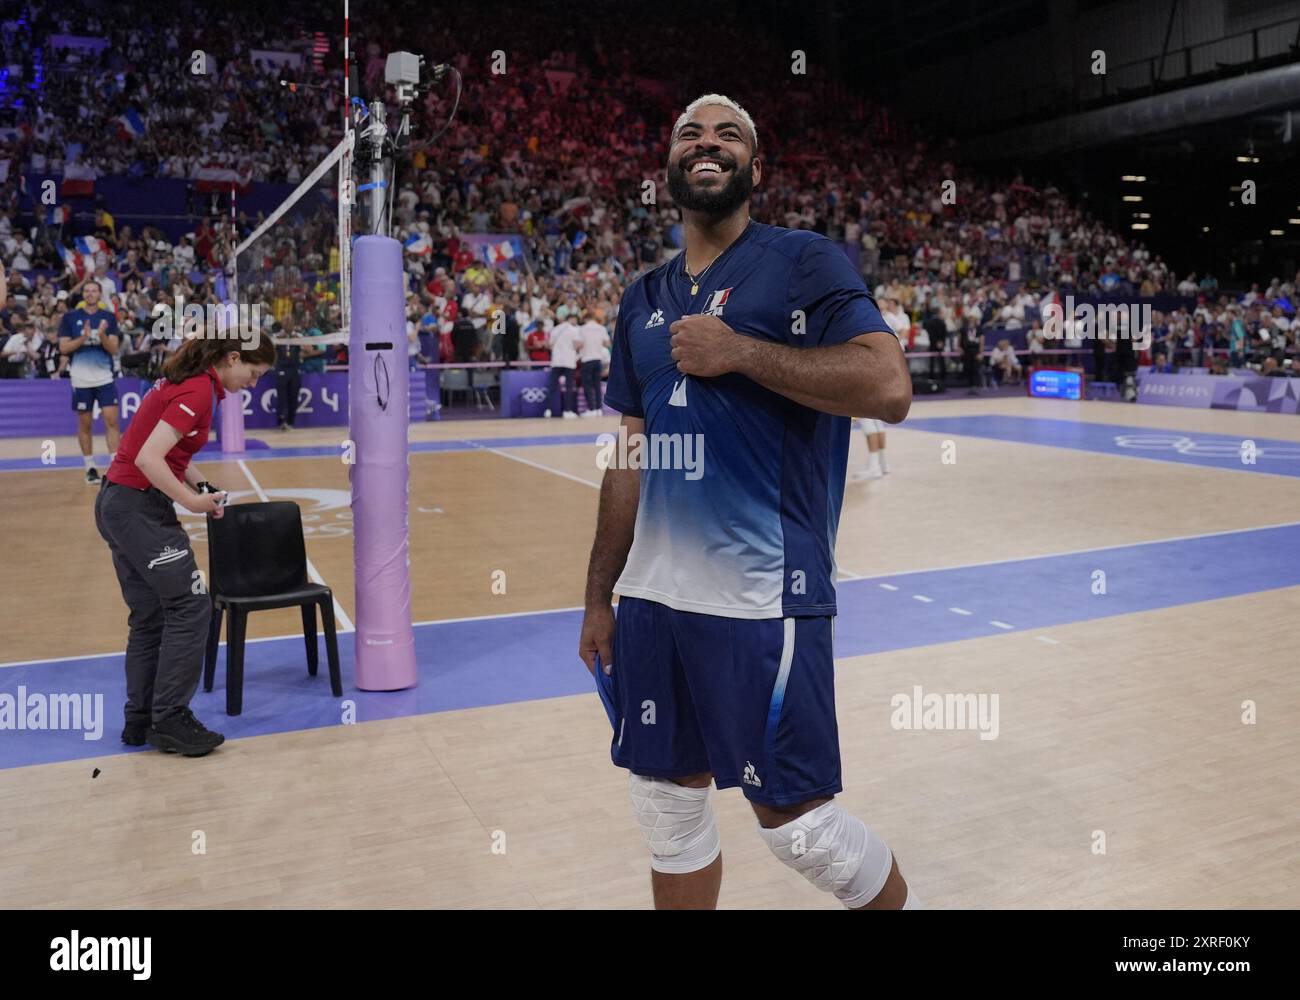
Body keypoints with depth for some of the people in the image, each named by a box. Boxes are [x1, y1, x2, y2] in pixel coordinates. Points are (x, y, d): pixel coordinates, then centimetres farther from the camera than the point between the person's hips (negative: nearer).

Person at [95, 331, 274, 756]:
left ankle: (140, 721, 19)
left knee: (150, 616, 12)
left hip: (119, 504, 10)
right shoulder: (199, 391, -17)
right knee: (190, 605, -6)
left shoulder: (188, 382, 12)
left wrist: (204, 488, 4)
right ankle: (170, 719, -1)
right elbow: (148, 459, -25)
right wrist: (191, 501, -17)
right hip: (140, 508, -10)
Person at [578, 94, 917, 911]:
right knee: (669, 805, 16)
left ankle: (903, 904, 31)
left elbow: (889, 385, -18)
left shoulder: (802, 261, -4)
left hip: (764, 595, -6)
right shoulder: (644, 299, 14)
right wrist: (599, 595, 14)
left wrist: (738, 352, -17)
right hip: (654, 594, 6)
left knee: (797, 822, 2)